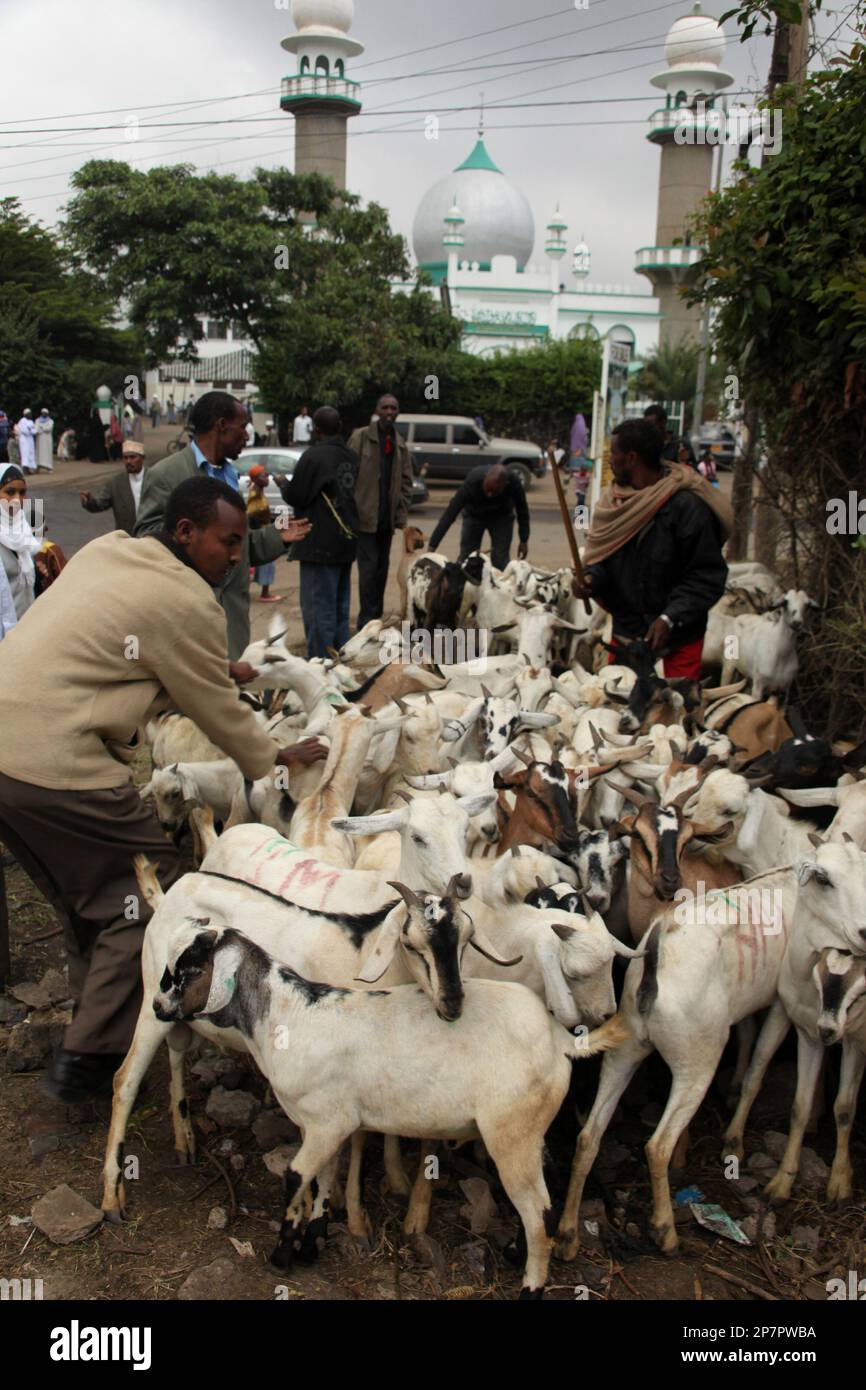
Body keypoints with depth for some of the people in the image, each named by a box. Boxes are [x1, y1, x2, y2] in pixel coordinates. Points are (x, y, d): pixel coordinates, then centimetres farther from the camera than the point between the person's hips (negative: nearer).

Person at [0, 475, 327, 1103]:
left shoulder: (106, 550, 13)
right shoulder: (188, 604, -12)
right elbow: (218, 710, 0)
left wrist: (219, 674, 33)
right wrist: (274, 758, 16)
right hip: (55, 766, -9)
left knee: (85, 894, 24)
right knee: (147, 892, 4)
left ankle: (97, 1021, 39)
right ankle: (89, 1059, 9)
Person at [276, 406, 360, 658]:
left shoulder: (314, 456, -16)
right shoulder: (352, 457, 6)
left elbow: (295, 497, -13)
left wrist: (282, 483, 9)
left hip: (320, 544, -8)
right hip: (347, 543, 8)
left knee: (318, 609, -2)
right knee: (340, 609, 16)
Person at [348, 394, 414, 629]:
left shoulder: (400, 444, 12)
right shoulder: (360, 437, -4)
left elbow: (406, 481, 12)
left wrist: (401, 515, 4)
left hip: (387, 519, 5)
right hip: (365, 516, -5)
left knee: (382, 567, 11)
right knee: (369, 567, -8)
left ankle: (377, 617, 20)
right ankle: (367, 621, -4)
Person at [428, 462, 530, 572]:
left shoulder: (514, 483, -34)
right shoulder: (472, 482, -39)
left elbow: (522, 510, -13)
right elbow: (449, 514, -38)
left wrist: (524, 540, -6)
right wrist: (431, 547, -41)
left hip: (501, 516, 1)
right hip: (474, 515, 0)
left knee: (500, 563, -9)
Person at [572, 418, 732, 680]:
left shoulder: (686, 505, -17)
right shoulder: (613, 500, 3)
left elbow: (708, 575, -15)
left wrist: (670, 618, -22)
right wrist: (591, 579, -11)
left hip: (679, 637, -5)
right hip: (626, 629, 5)